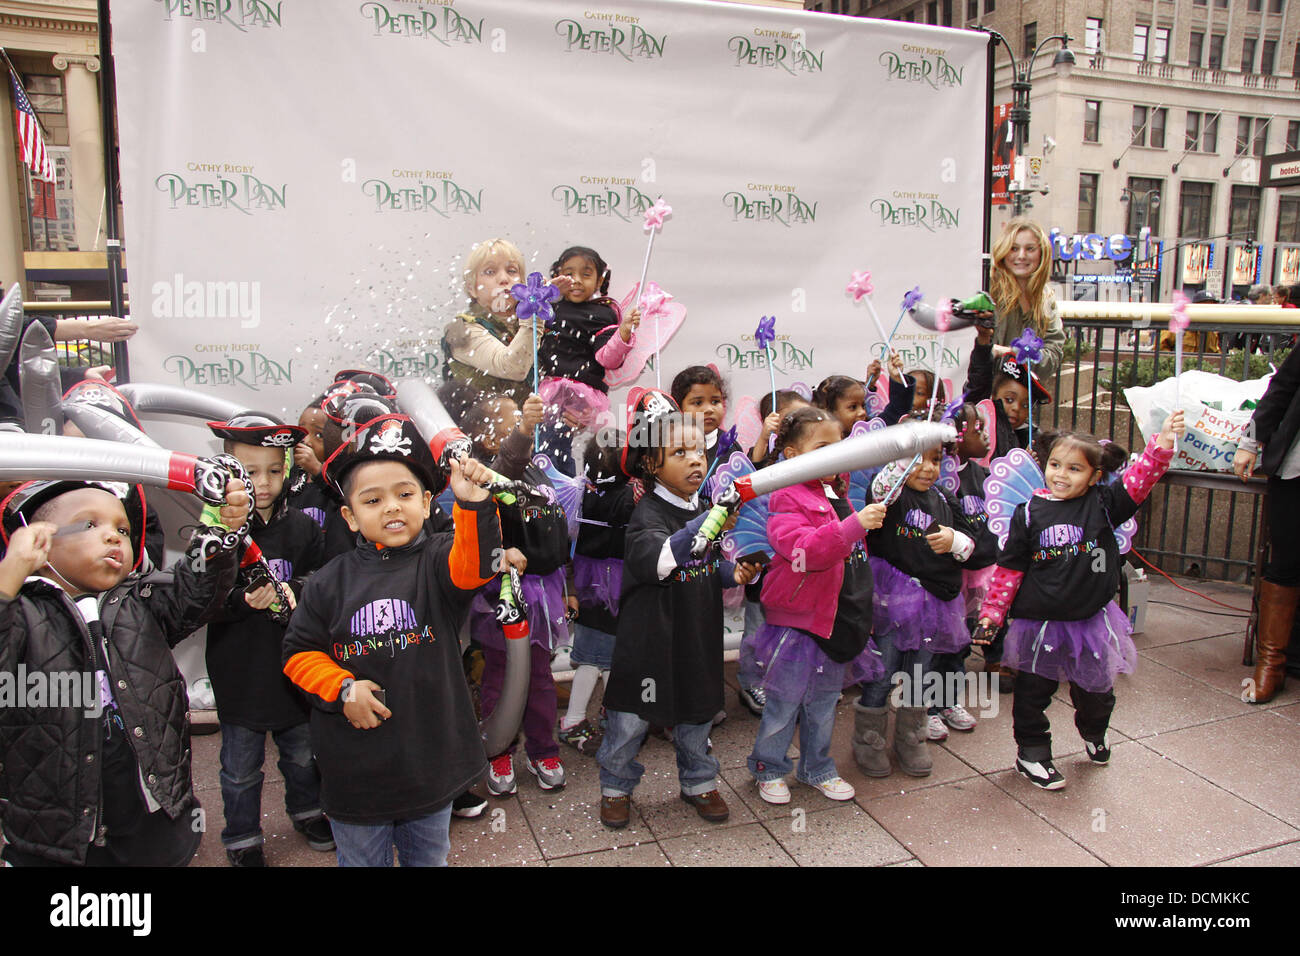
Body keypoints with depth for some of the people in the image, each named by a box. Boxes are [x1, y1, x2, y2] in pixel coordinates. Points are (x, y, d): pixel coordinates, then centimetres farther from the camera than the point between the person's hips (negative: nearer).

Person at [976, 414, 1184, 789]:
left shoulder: (1103, 504, -4)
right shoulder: (1029, 513, -7)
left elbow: (1138, 480, -17)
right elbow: (1009, 568, -2)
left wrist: (1161, 445, -33)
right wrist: (992, 612, -2)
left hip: (1092, 619, 2)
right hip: (1039, 621, -1)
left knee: (1095, 688, 20)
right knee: (1033, 690, 8)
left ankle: (1094, 731, 51)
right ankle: (1031, 752, 27)